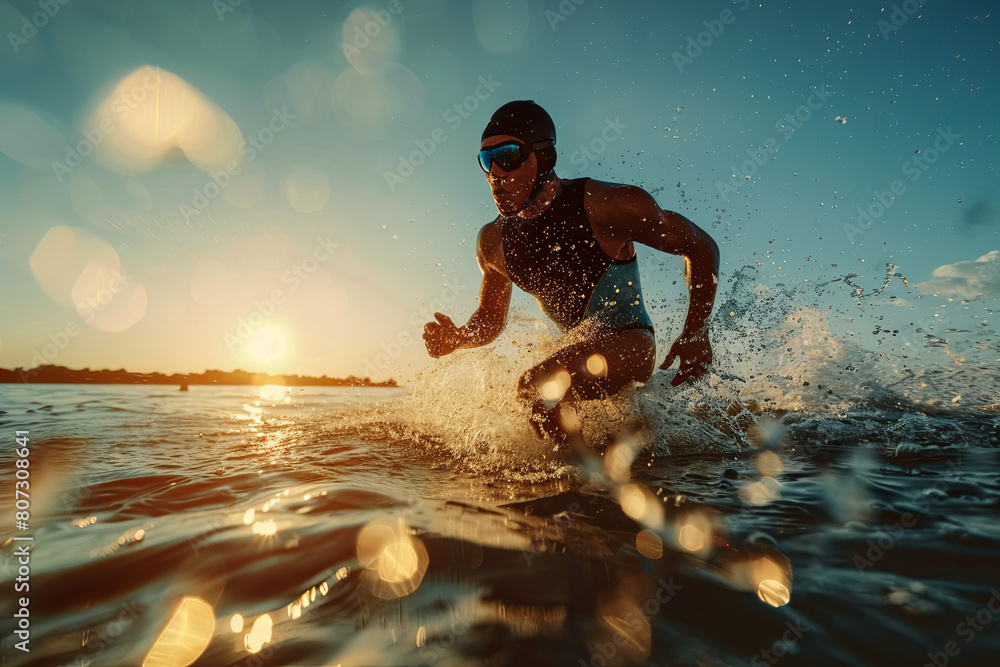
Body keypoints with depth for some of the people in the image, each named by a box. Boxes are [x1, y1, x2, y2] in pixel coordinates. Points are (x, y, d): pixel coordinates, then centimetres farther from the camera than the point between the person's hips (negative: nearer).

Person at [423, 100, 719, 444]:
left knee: (537, 387, -32)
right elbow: (490, 320, 8)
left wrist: (696, 333, -18)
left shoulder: (608, 204, -21)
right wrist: (457, 338, -14)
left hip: (630, 343, -6)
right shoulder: (493, 242, -5)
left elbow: (700, 247, -10)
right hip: (577, 351, 7)